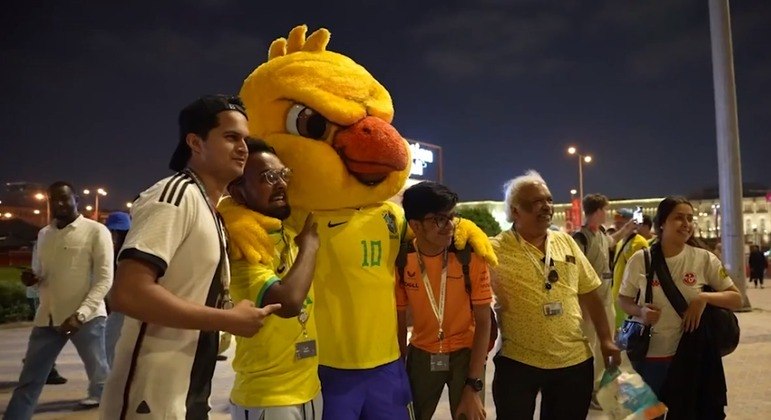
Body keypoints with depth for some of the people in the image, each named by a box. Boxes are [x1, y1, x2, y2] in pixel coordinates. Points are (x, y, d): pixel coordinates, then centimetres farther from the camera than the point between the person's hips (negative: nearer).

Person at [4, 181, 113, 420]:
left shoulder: (96, 231, -5)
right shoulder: (44, 234, 13)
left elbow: (104, 279, -11)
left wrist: (80, 314, -21)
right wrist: (31, 277, 0)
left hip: (86, 318, -5)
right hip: (47, 318, 6)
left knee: (99, 375, 4)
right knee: (28, 381, 10)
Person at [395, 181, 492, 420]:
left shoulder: (471, 257, -17)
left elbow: (483, 321, -13)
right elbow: (399, 321, -1)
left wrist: (474, 386, -17)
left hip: (465, 354, -1)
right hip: (421, 355, 2)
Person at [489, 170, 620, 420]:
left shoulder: (566, 242, 6)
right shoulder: (496, 250, -9)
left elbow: (590, 295, 11)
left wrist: (606, 339, 9)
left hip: (575, 361, 4)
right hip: (518, 363, -4)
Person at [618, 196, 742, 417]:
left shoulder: (705, 259, -4)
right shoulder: (640, 260, -5)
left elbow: (736, 299, 1)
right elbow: (624, 300, 4)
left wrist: (704, 297, -17)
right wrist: (640, 312, -16)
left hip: (691, 355, 1)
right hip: (648, 356, 0)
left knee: (689, 411, 14)